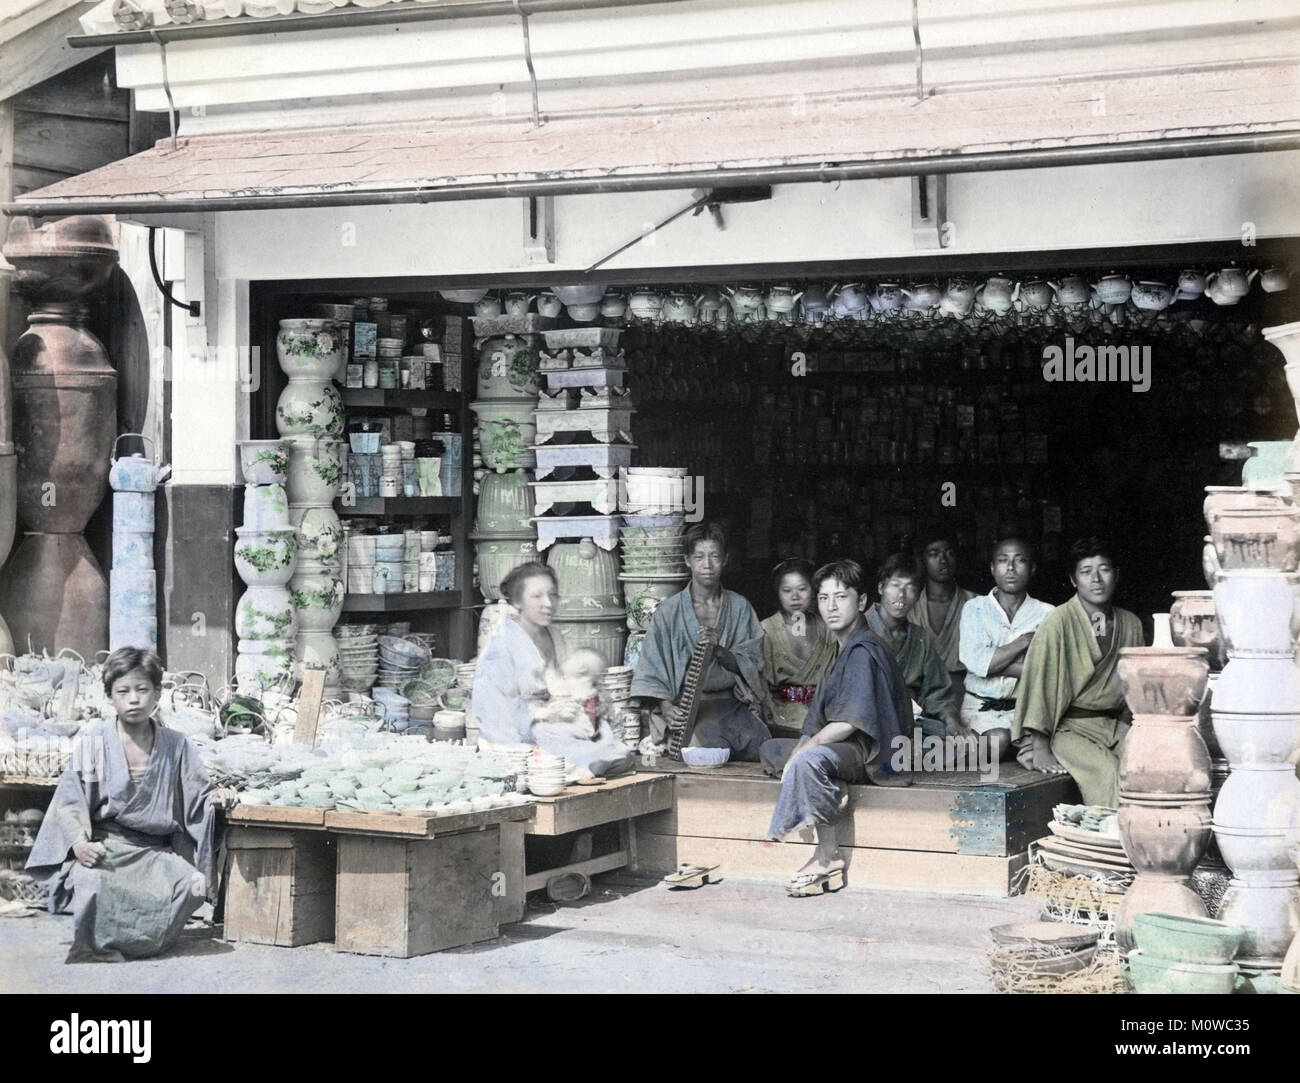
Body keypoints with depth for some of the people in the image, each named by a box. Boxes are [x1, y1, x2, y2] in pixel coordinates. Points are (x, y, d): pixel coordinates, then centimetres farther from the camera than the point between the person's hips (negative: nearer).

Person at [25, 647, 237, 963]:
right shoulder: (94, 740, 1)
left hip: (153, 851, 3)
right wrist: (78, 840, -20)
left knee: (192, 885, -26)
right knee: (92, 881, -36)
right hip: (103, 845, -3)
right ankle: (91, 943, -8)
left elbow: (196, 795, 15)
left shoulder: (175, 745, 8)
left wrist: (215, 797, -9)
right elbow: (69, 799, -2)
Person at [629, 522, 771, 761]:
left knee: (761, 747, -27)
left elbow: (752, 665, 4)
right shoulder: (670, 611, 3)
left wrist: (719, 650, -15)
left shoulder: (740, 607, 10)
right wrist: (666, 707, -17)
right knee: (714, 750, -33)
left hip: (732, 702, 2)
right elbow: (651, 674, 0)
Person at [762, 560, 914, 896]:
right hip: (845, 747, 11)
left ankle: (829, 856, -26)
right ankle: (833, 791, -6)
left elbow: (849, 723, -23)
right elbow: (823, 715, 17)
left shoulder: (864, 651, -16)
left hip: (872, 752, -11)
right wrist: (804, 743, 1)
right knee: (771, 750, 16)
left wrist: (806, 746, -15)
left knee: (808, 760, -36)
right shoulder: (843, 648, 16)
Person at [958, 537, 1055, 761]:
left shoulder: (1047, 614, 7)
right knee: (998, 739, -32)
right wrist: (1026, 640, -7)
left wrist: (993, 663, -12)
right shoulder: (975, 608, 5)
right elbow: (976, 663, -12)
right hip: (982, 706, -2)